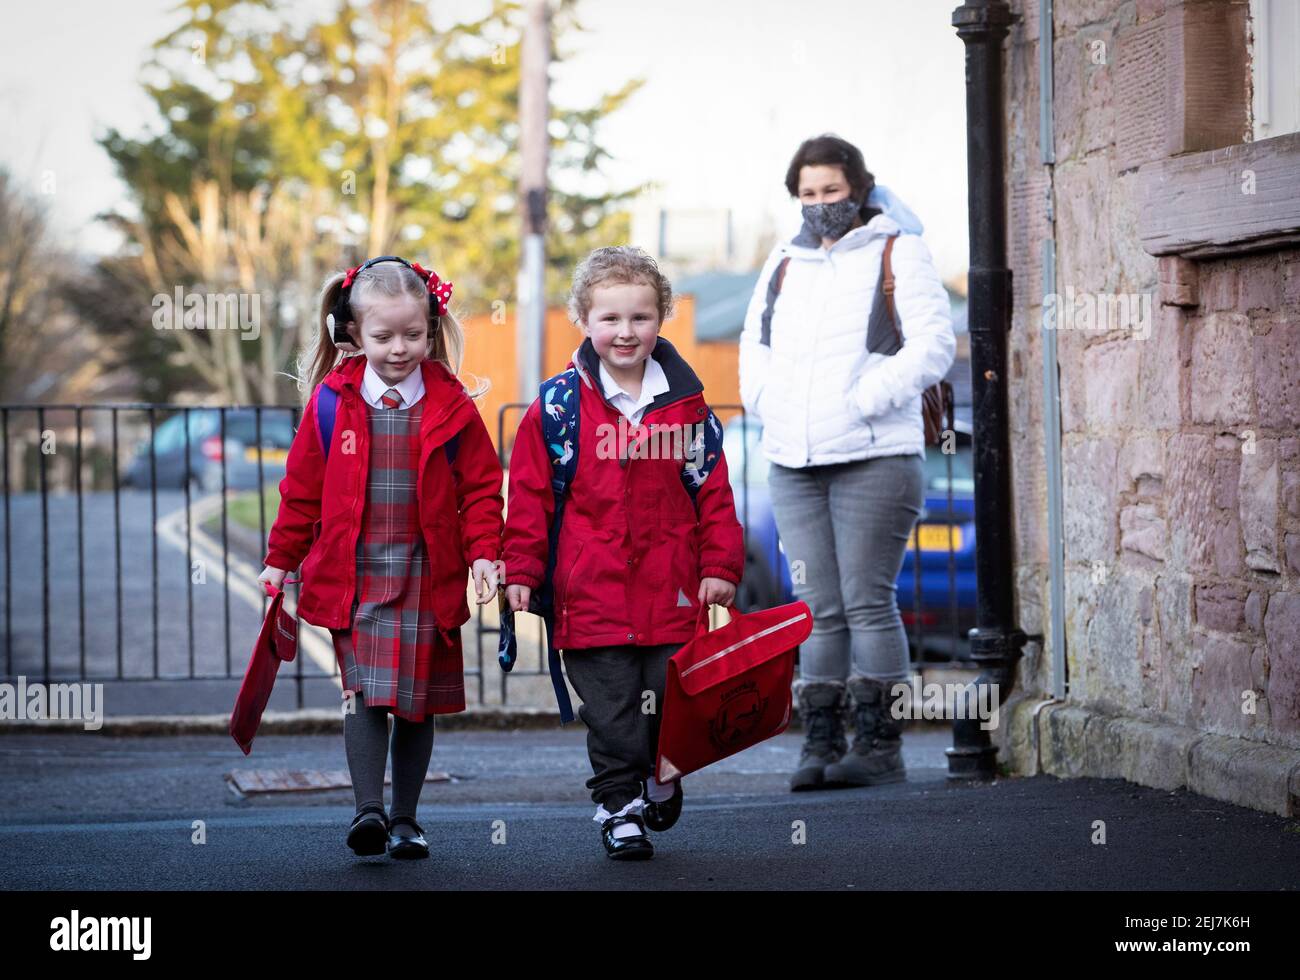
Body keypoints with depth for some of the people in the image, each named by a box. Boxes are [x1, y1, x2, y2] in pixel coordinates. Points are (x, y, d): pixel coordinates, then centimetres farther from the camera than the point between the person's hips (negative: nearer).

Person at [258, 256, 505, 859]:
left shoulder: (451, 407, -1)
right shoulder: (331, 402, -1)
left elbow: (480, 486, 4)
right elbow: (303, 488, 7)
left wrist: (483, 552, -7)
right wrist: (281, 559, 10)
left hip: (428, 577, 1)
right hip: (353, 576, -1)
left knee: (417, 699, 8)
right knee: (365, 692, -12)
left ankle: (404, 818, 17)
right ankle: (368, 809, -14)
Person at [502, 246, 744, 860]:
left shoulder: (685, 401, 4)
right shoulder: (559, 405, -2)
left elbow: (713, 490, 9)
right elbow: (529, 494, 1)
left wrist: (719, 566, 3)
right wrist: (520, 571, -3)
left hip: (673, 591, 2)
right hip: (592, 594, -2)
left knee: (671, 700, 8)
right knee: (611, 711, 3)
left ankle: (661, 779, 34)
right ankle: (619, 804, 15)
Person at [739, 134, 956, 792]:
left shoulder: (897, 253, 2)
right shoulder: (784, 262, 18)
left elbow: (933, 343, -7)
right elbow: (755, 343, 28)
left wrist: (865, 400, -14)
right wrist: (768, 405, 9)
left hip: (873, 459, -5)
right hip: (793, 465, 5)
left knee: (867, 601, -7)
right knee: (818, 608, 4)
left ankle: (879, 744, -3)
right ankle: (820, 742, 6)